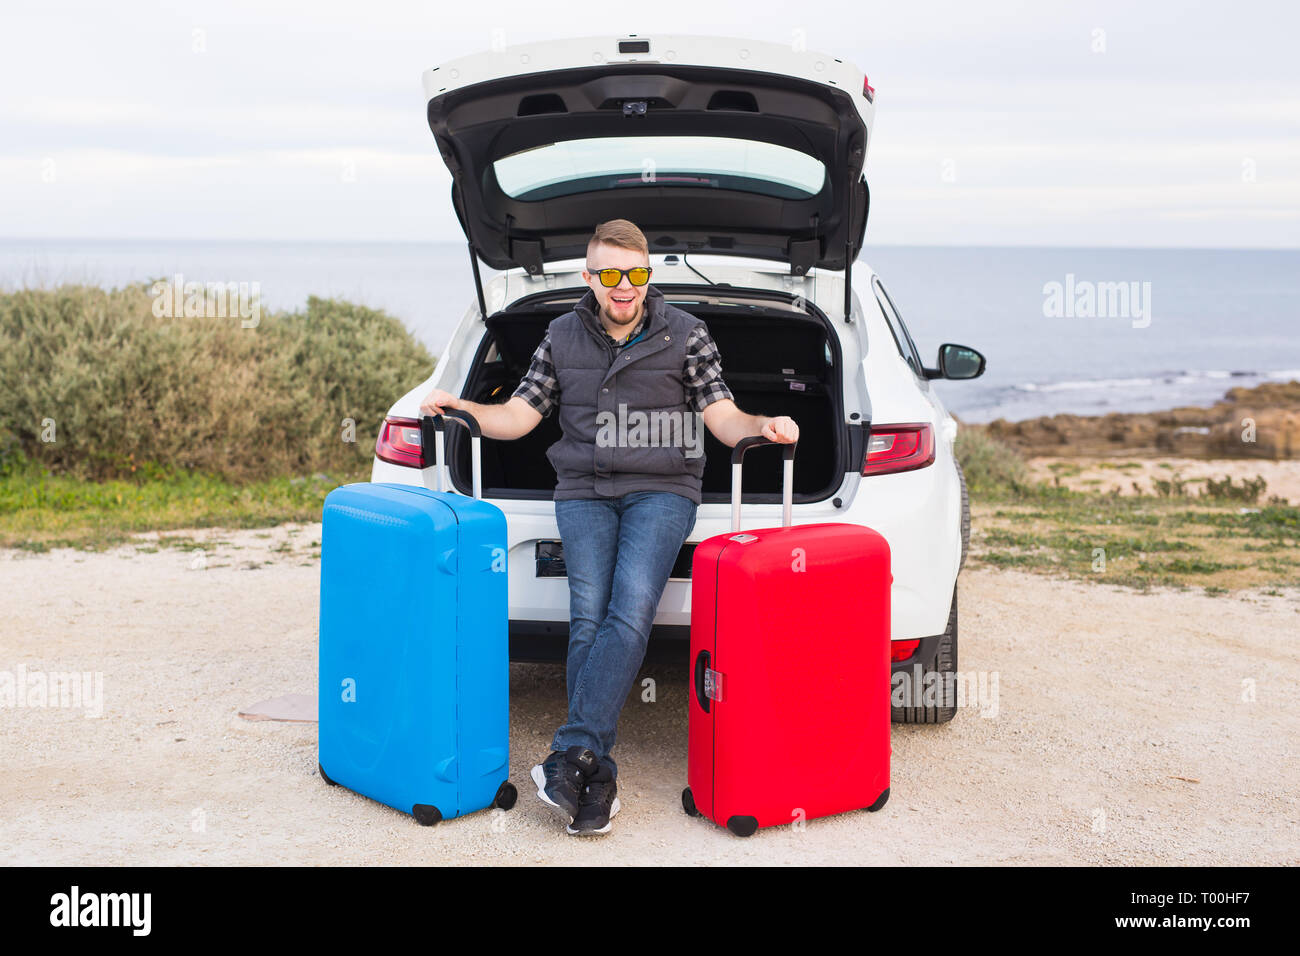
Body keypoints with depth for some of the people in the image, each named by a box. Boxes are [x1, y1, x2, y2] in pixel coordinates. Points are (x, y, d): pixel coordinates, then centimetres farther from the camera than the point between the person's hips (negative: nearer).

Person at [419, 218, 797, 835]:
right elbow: (519, 415, 15)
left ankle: (571, 756, -30)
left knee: (632, 606, -26)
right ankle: (596, 775, -21)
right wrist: (462, 408, -3)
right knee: (589, 616, -21)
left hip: (662, 490, -1)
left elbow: (722, 418, 2)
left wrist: (762, 427, -20)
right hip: (584, 491, 2)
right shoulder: (562, 337, 12)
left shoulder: (685, 334, 6)